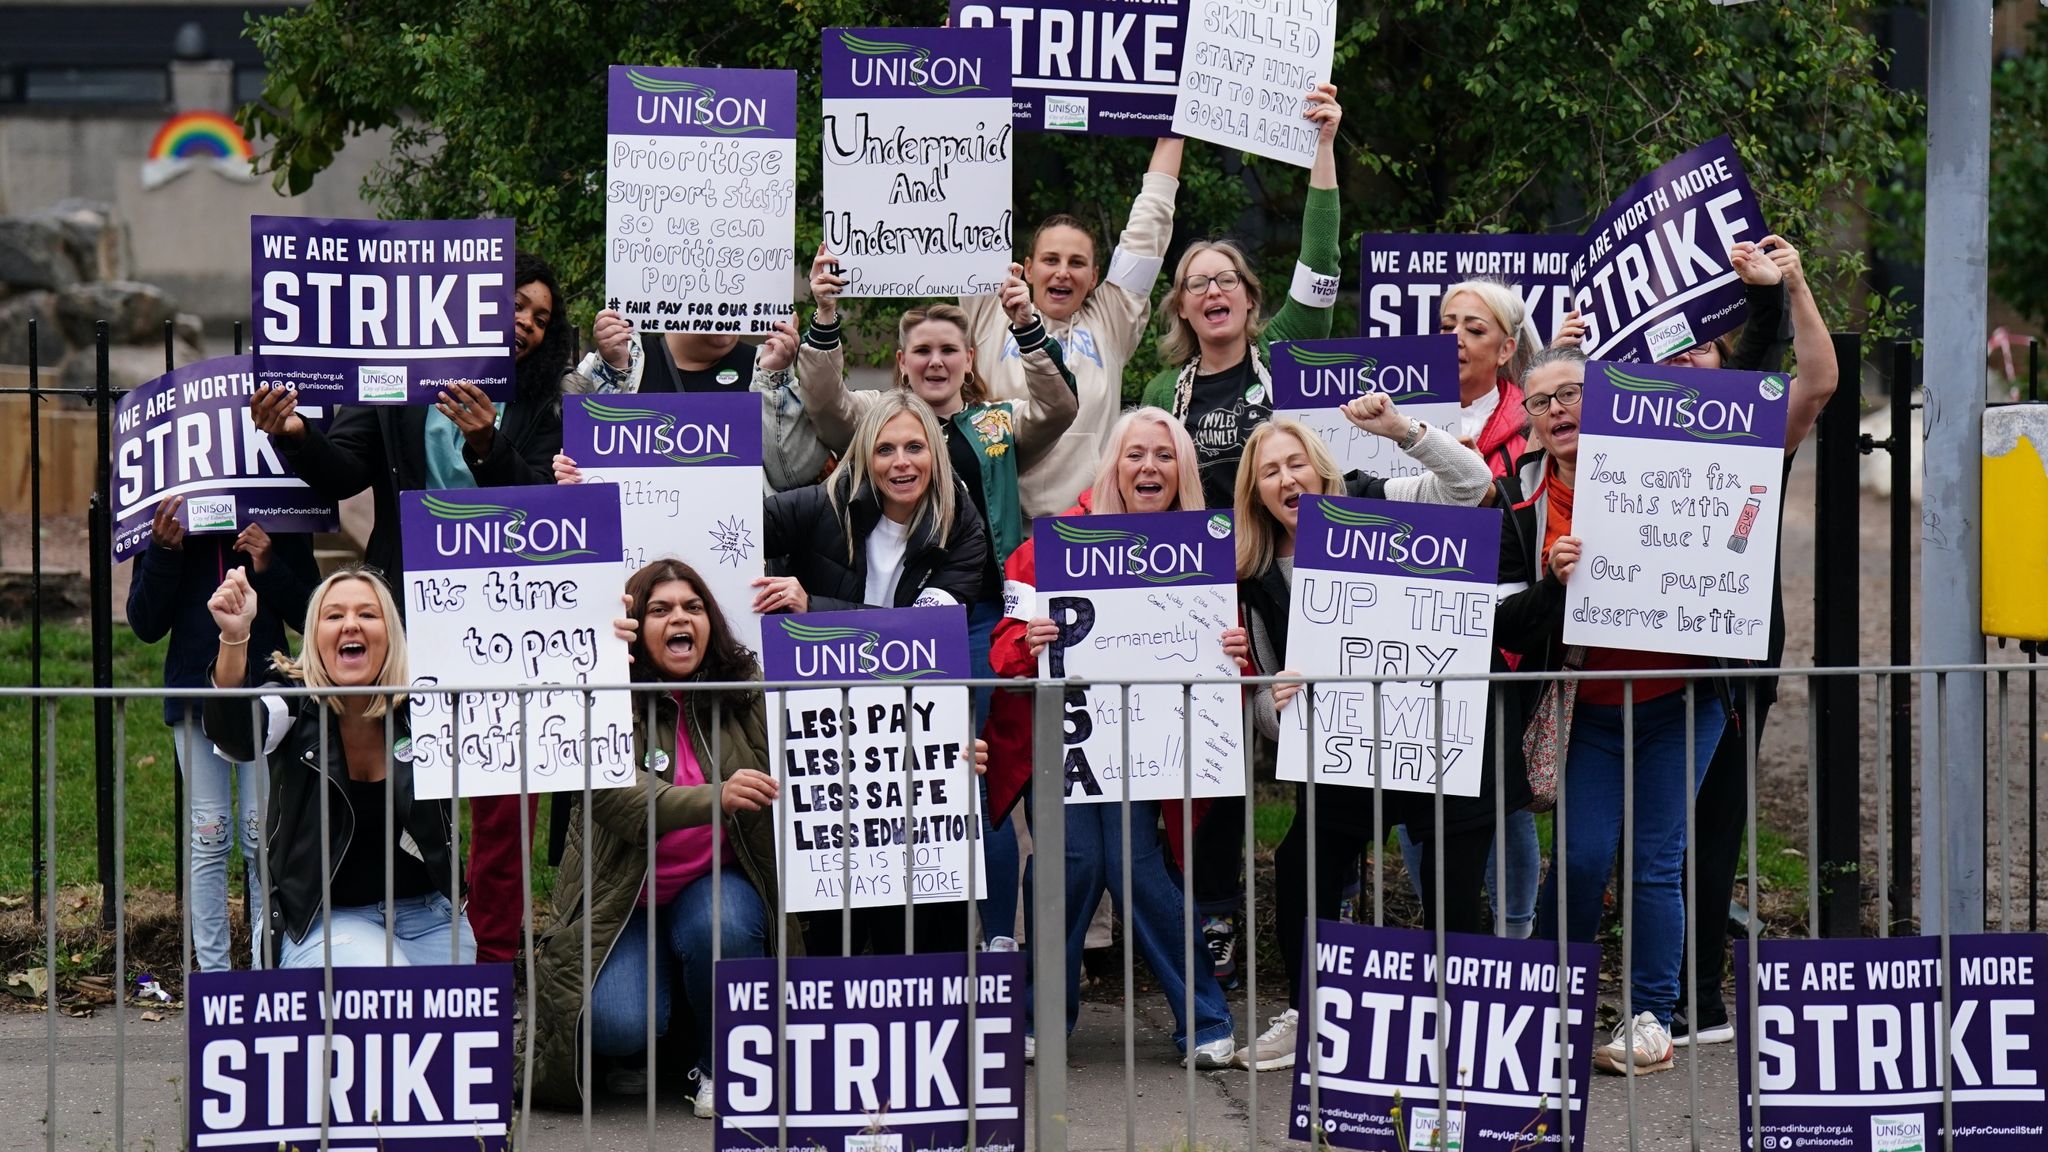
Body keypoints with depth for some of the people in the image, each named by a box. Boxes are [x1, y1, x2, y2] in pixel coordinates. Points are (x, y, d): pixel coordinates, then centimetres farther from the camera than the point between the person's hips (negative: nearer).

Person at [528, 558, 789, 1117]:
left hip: (715, 885, 2)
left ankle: (721, 1067, -5)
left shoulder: (746, 687, 1)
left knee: (719, 925, -34)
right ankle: (638, 1054, 15)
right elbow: (619, 801, -25)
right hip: (623, 894, -2)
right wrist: (716, 799, -43)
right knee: (616, 1022, -26)